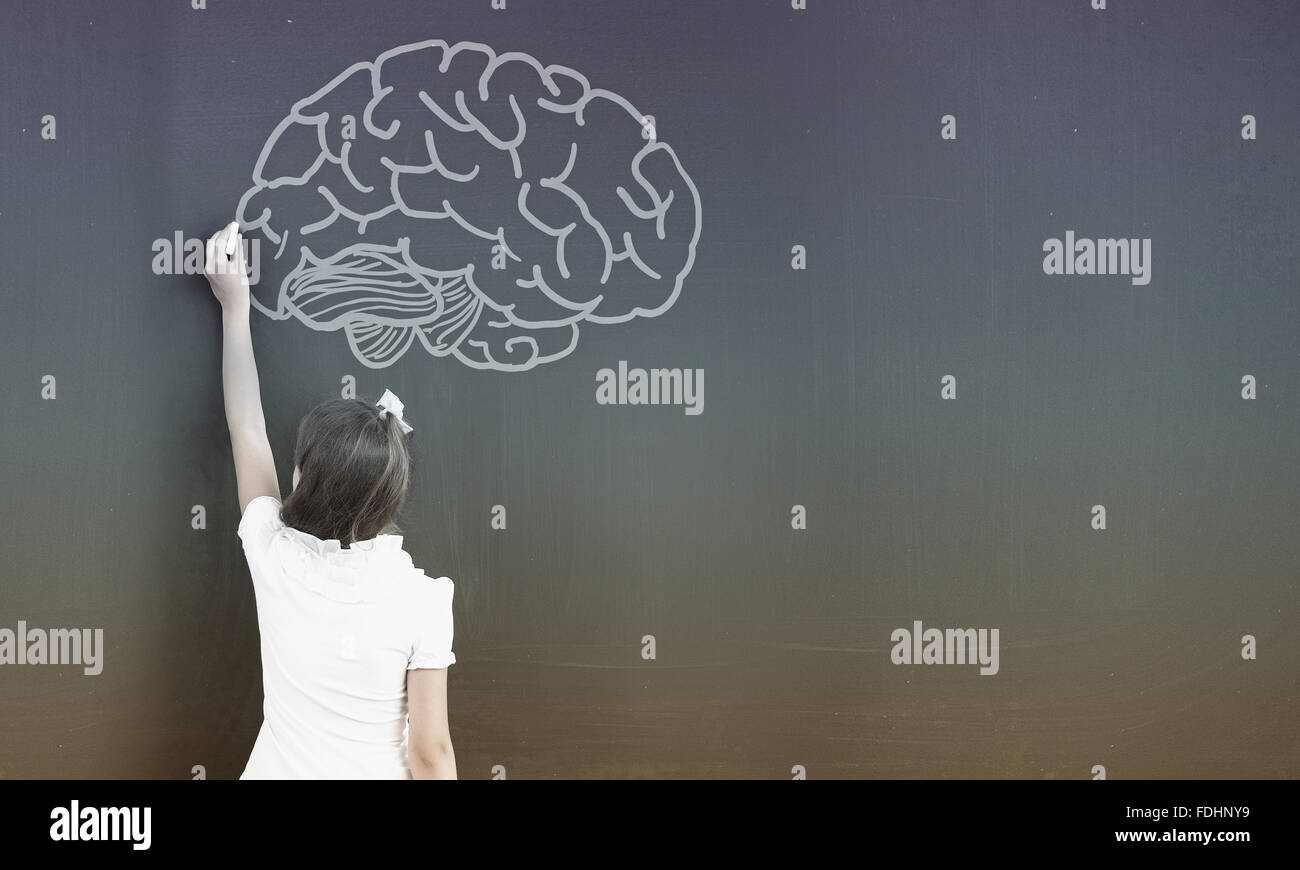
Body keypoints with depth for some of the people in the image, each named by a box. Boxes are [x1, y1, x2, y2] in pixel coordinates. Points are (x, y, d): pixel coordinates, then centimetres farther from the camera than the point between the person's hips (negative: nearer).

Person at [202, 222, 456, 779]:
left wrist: (235, 307, 10)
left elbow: (247, 429, 2)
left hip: (280, 768, 1)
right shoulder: (420, 598, -20)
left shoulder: (274, 557, -13)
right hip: (374, 771, -1)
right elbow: (430, 751, -16)